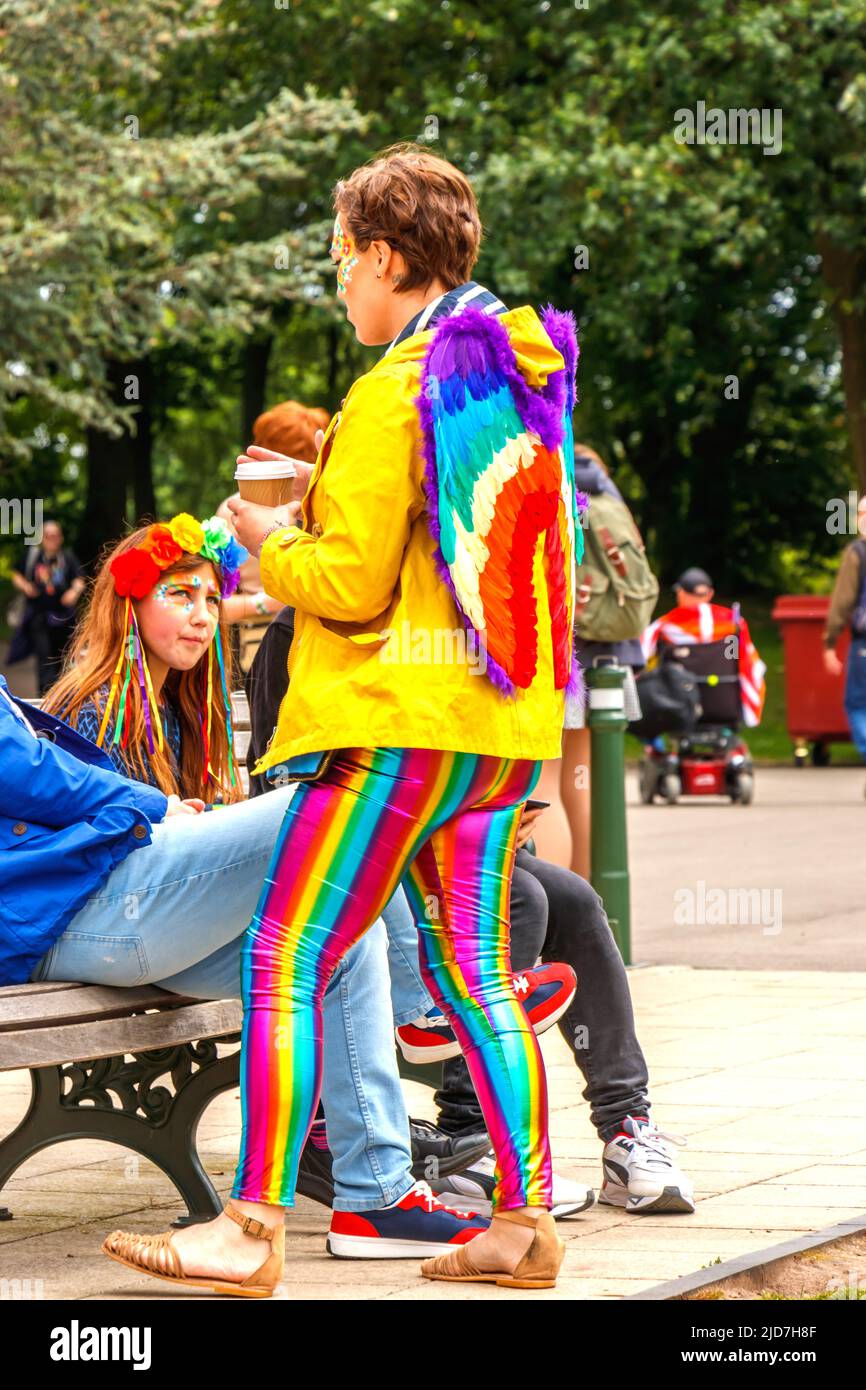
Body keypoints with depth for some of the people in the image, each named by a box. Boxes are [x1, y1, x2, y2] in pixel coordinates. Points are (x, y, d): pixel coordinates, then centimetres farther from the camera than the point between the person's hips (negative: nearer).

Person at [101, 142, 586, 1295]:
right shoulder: (520, 380, 13)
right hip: (500, 723, 9)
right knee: (475, 977, 12)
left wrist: (271, 542, 4)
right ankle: (525, 1222, 11)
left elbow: (351, 586, -14)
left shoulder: (395, 394, -12)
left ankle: (250, 1229, -9)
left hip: (399, 723, -9)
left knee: (284, 963, -6)